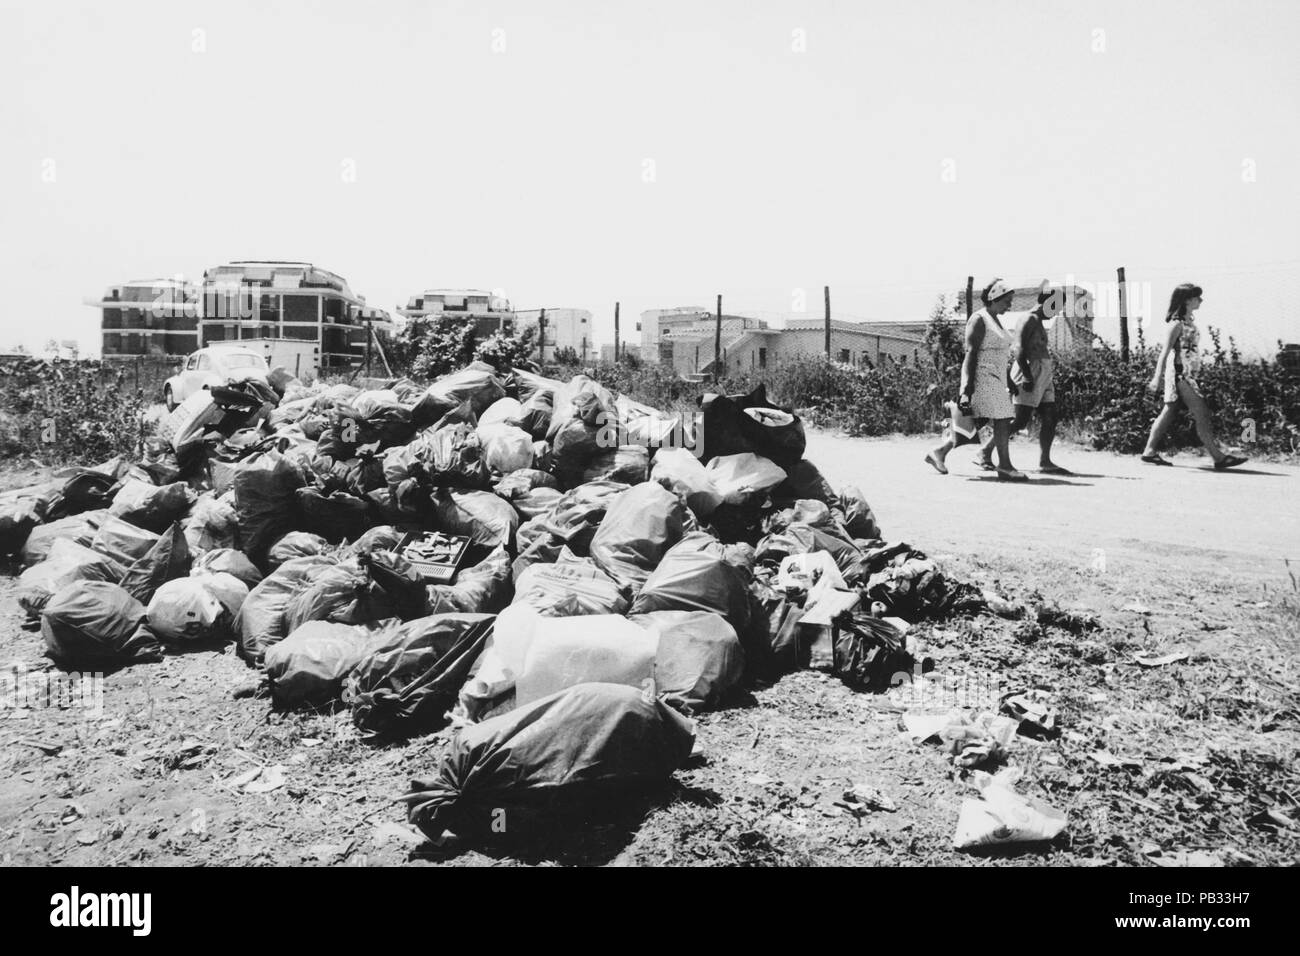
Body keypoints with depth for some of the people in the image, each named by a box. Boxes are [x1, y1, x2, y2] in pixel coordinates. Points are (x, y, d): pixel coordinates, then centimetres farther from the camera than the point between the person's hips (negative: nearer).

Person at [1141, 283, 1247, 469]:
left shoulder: (1189, 321, 15)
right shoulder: (1177, 323, -13)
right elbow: (1165, 352, -16)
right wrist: (1157, 377, -19)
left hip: (1187, 375, 10)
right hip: (1179, 374, -10)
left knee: (1169, 412, 10)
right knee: (1201, 413, -9)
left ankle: (1150, 452, 14)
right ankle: (1218, 457, -8)